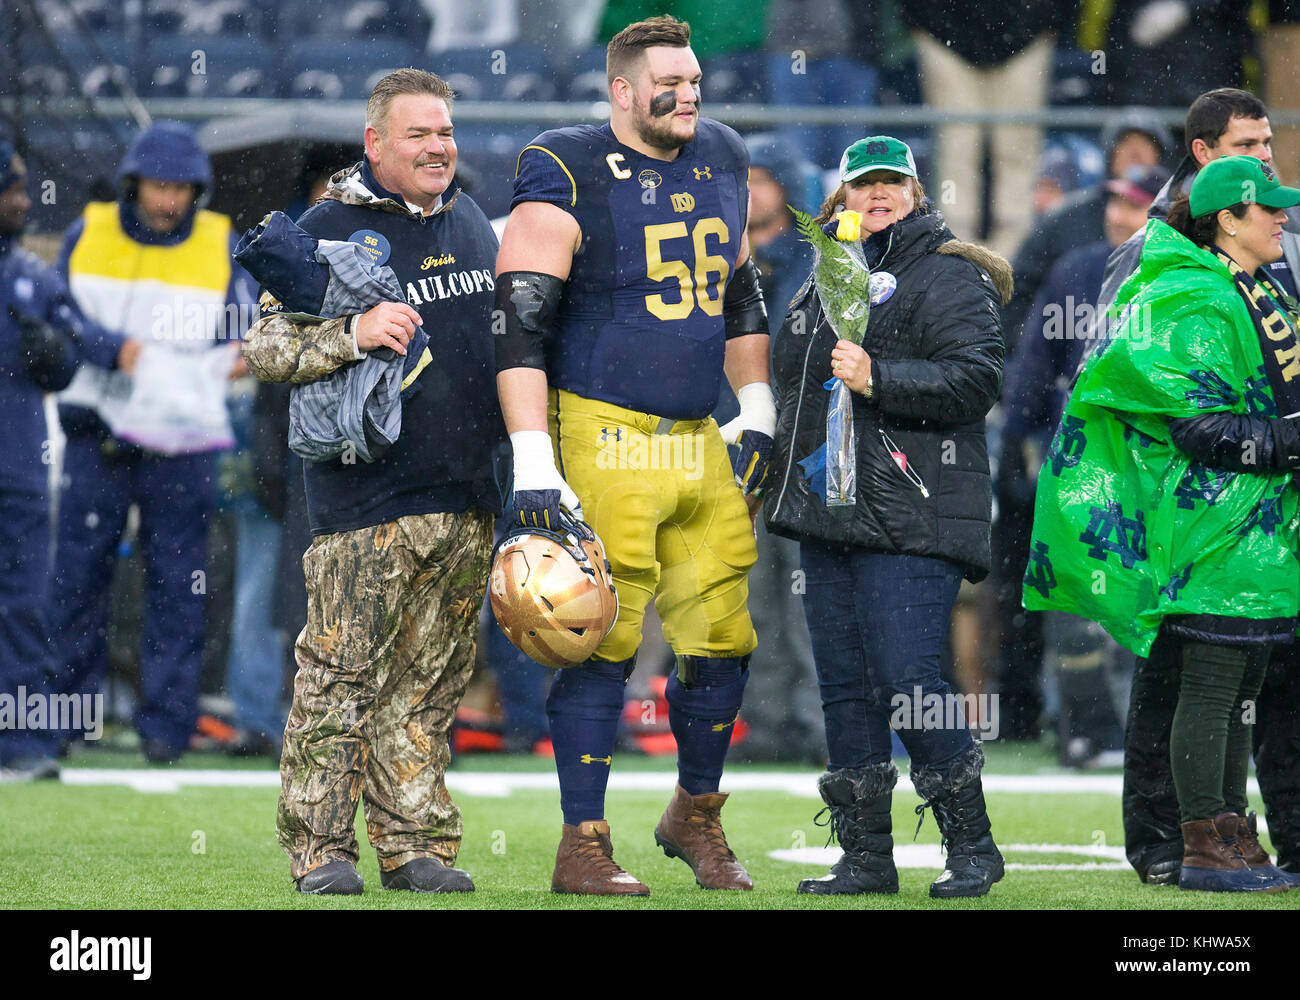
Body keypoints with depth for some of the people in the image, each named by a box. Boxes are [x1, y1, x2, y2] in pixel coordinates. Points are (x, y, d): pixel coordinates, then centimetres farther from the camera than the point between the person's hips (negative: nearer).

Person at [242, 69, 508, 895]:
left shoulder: (472, 222, 16)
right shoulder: (332, 229, -4)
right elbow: (263, 347, -8)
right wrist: (354, 333, -22)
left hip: (465, 492, 6)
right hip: (368, 492, -6)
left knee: (433, 676, 8)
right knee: (342, 671, -8)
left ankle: (415, 843, 12)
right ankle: (319, 847, -4)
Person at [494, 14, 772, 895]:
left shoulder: (720, 163, 12)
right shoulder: (570, 180, -10)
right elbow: (520, 327, -13)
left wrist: (758, 416, 21)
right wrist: (534, 463, -19)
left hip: (699, 445, 6)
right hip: (604, 437, -6)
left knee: (721, 641, 6)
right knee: (604, 643, -7)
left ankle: (696, 815, 25)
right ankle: (583, 846, 0)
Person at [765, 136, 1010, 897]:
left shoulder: (949, 277, -4)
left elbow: (978, 378, -16)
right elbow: (793, 378, 34)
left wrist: (878, 378, -23)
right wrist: (786, 474, 24)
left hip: (911, 521, -8)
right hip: (828, 518, 8)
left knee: (907, 679, -14)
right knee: (844, 684, 6)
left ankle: (973, 846, -1)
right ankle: (866, 856, 12)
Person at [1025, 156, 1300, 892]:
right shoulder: (1193, 306, -15)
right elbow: (1201, 428, -21)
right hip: (1213, 526, -10)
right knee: (1210, 687, -6)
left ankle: (1233, 839, 17)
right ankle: (1206, 848, -3)